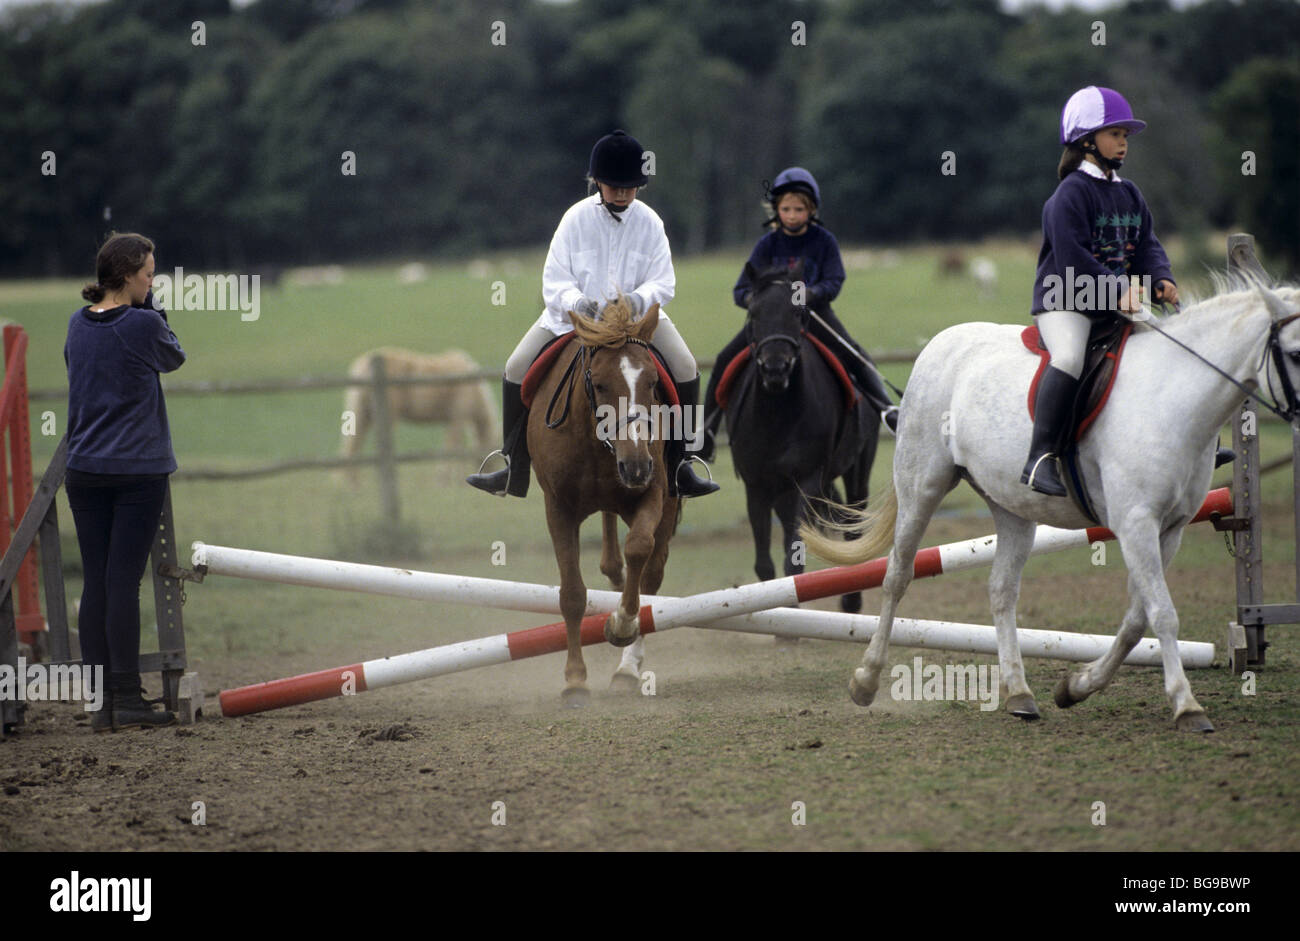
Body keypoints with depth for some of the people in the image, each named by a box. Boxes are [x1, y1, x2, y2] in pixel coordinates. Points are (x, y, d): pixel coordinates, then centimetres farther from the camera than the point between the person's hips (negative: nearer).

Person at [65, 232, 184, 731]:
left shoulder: (78, 325, 6)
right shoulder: (142, 325, -11)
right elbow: (173, 356, 7)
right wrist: (150, 308, 9)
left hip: (85, 470, 5)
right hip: (138, 470, -5)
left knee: (95, 582, 5)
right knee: (123, 581, -6)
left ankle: (102, 704, 5)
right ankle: (127, 698, -4)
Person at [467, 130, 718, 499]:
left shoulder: (649, 223, -7)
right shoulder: (577, 218, -10)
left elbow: (663, 283, -9)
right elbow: (554, 281, -10)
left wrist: (640, 299, -31)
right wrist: (576, 302, -32)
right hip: (574, 316, 0)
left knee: (685, 369, -19)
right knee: (517, 369, -13)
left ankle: (678, 469, -6)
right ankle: (512, 470, -2)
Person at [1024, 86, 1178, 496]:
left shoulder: (1129, 195, 17)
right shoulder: (1071, 193, -10)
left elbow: (1146, 244, 14)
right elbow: (1073, 256, -18)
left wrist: (1161, 279, -7)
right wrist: (1118, 289, -25)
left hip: (1118, 303, 9)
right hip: (1064, 301, -9)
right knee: (1070, 358, -34)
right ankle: (1041, 458, -35)